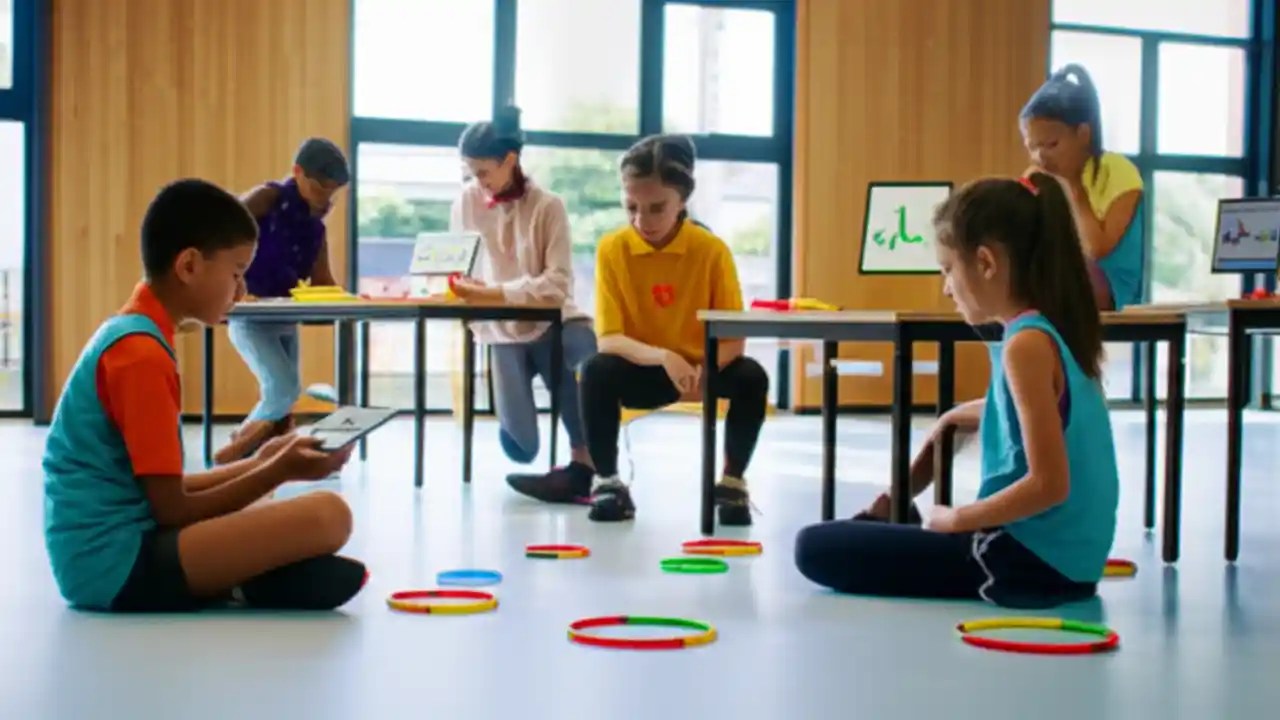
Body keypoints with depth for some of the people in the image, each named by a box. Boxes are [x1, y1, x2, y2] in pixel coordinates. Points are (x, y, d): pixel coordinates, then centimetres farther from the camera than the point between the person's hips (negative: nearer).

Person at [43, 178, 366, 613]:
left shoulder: (128, 334, 16)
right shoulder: (141, 352, -15)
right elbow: (172, 510, -14)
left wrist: (258, 465, 16)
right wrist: (278, 472, -5)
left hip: (113, 553, 11)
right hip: (119, 563, -11)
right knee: (327, 516, -26)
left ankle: (226, 585, 6)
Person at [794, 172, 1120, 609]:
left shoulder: (1026, 344, -20)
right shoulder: (1057, 332, 7)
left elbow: (1049, 484, -24)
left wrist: (956, 519, -12)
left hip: (1029, 560, -10)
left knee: (816, 548, -11)